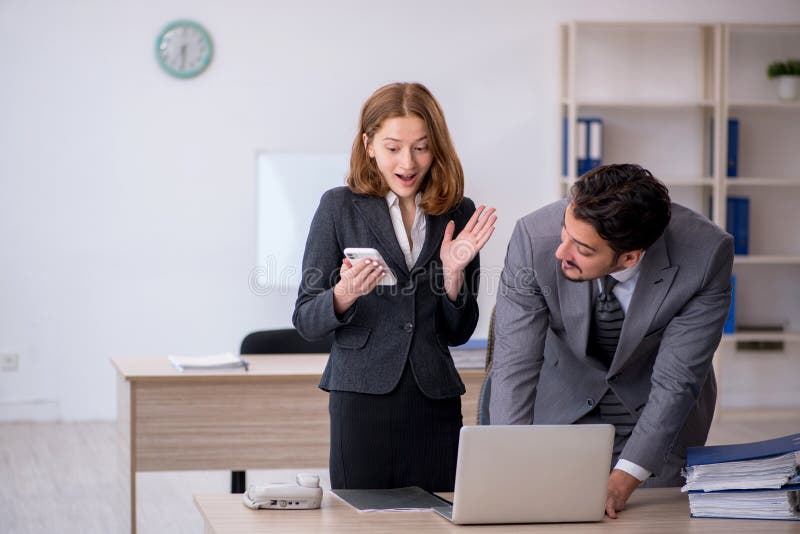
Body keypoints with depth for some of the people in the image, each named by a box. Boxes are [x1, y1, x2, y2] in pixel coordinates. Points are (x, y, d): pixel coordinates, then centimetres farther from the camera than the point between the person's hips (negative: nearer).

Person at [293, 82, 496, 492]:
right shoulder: (339, 207, 0)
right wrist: (343, 296, -19)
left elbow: (458, 333, 12)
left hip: (435, 402, 2)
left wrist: (453, 273, -5)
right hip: (362, 399, -2)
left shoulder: (458, 212, 8)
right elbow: (305, 322, 0)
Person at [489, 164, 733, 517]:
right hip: (562, 406, 1)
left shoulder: (707, 254, -31)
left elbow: (676, 381, -26)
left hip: (659, 418, 0)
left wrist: (621, 482, -34)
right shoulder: (535, 236, -29)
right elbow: (515, 363, -25)